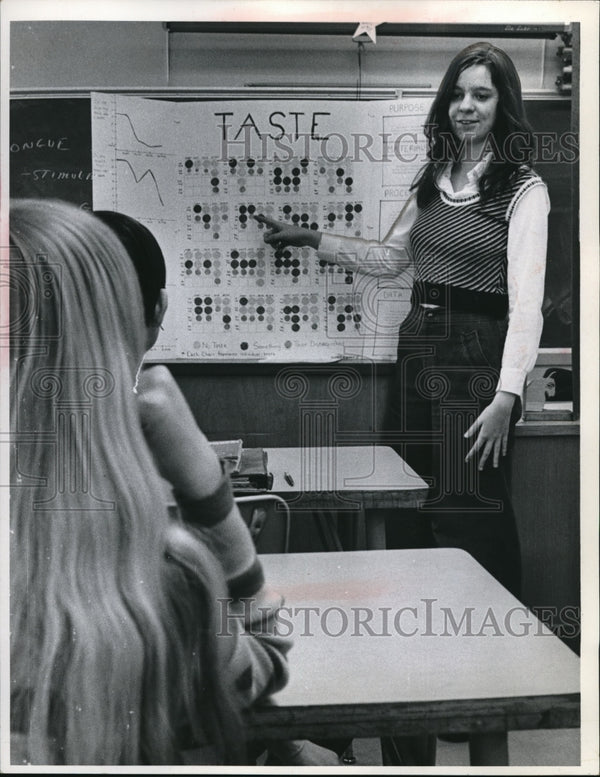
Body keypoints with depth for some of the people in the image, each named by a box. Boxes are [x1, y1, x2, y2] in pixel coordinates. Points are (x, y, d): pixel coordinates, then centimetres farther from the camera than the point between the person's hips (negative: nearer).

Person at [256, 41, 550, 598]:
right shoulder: (434, 179, 14)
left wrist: (506, 397, -22)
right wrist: (309, 240, 17)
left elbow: (526, 302, -14)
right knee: (413, 510, 10)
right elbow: (389, 258, 22)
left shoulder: (523, 189, -6)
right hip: (417, 348, 6)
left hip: (477, 355, -6)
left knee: (470, 513, -2)